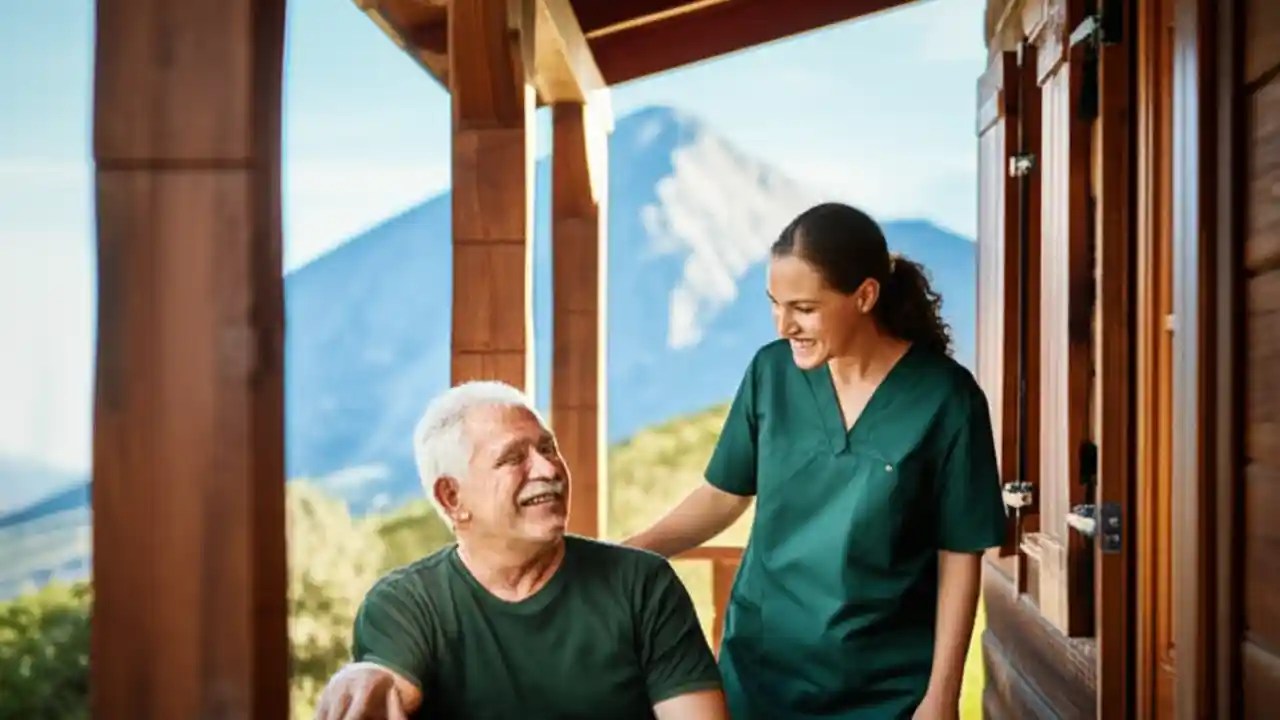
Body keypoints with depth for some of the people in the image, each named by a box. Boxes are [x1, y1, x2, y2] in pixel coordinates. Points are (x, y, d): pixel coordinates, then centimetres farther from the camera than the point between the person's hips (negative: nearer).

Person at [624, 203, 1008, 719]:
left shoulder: (945, 398, -12)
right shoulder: (771, 372, -3)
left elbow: (959, 556, -8)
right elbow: (723, 494, 7)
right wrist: (625, 554, -6)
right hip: (758, 667, 3)